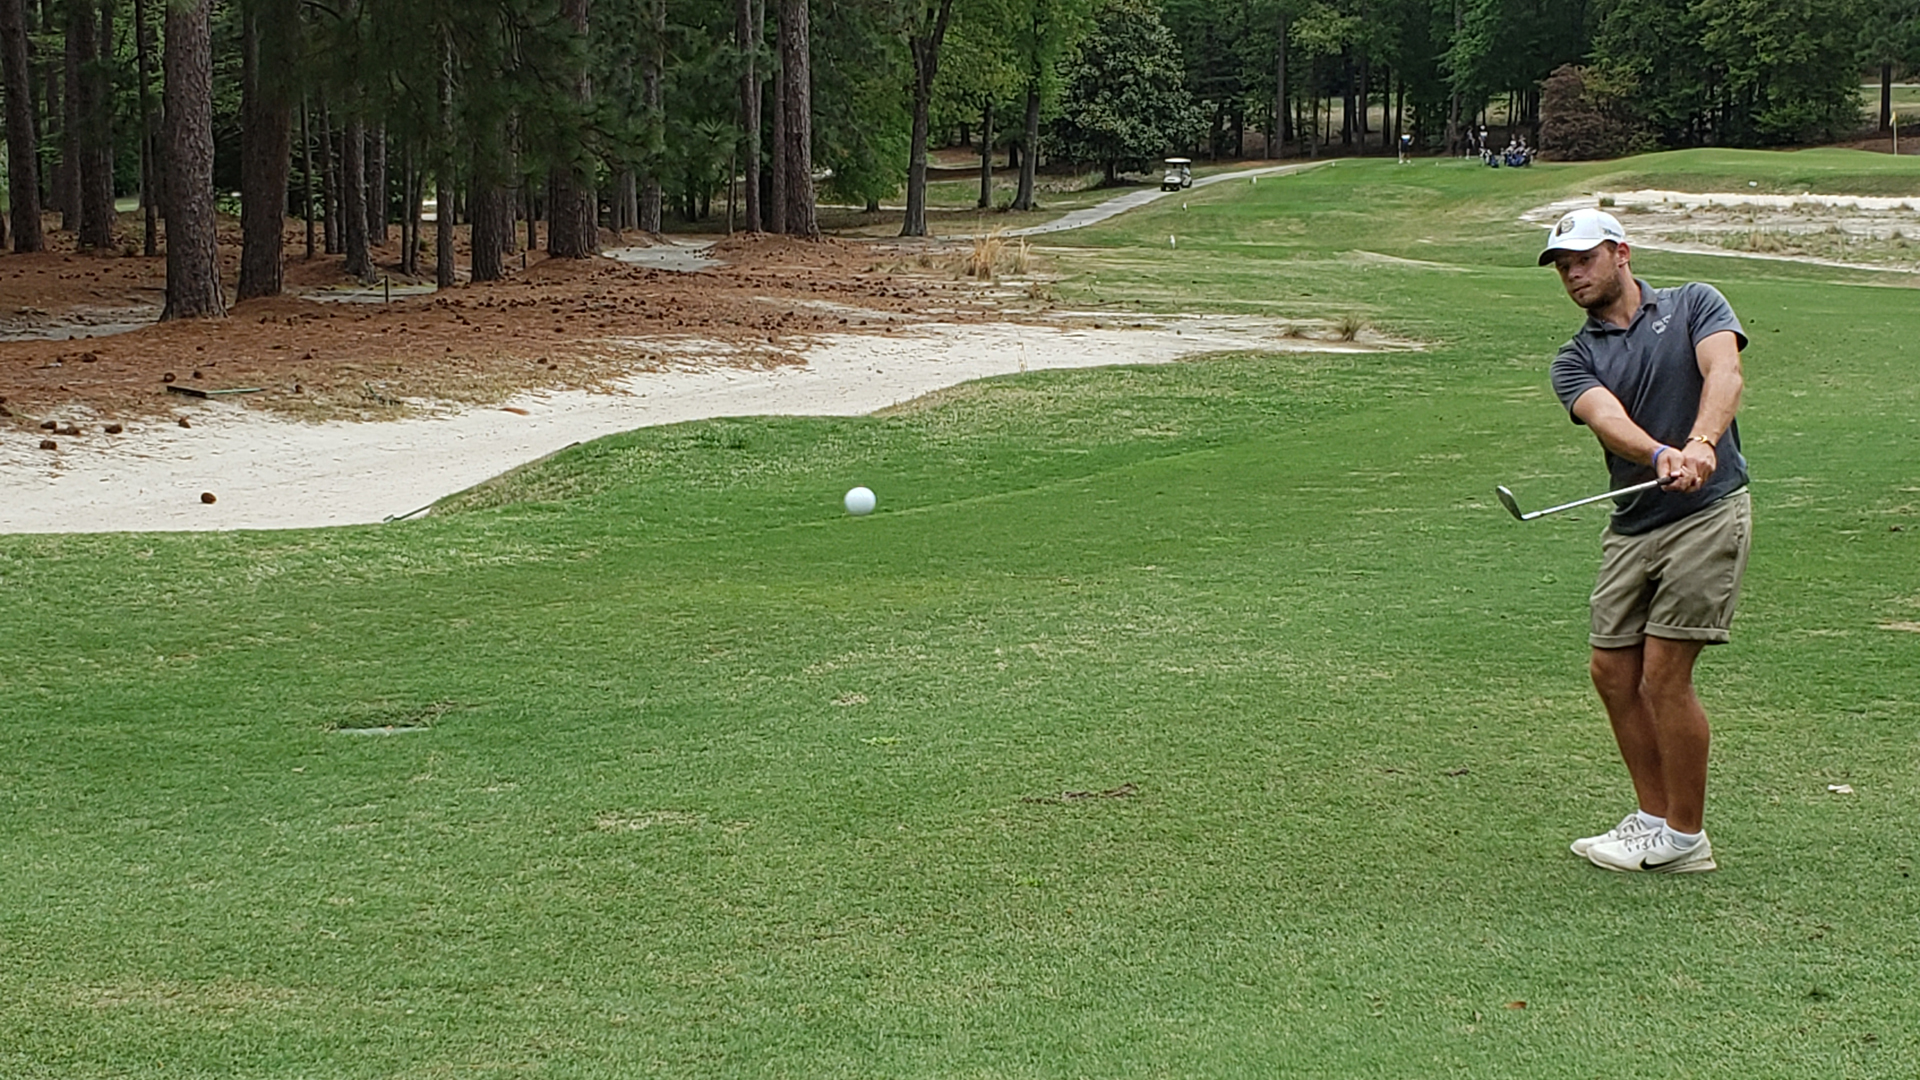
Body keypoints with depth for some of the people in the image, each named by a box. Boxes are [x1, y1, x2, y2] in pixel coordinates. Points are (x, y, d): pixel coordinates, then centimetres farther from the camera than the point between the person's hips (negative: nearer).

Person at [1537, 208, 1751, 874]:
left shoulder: (1694, 305, 2)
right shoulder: (1575, 361, 9)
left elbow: (1724, 375, -17)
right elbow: (1607, 418, -13)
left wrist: (1701, 443, -37)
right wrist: (1662, 456, -34)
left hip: (1709, 513, -6)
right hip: (1632, 526, 6)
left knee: (1664, 676, -8)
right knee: (1612, 672, 7)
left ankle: (1686, 838, 6)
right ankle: (1654, 817, 23)